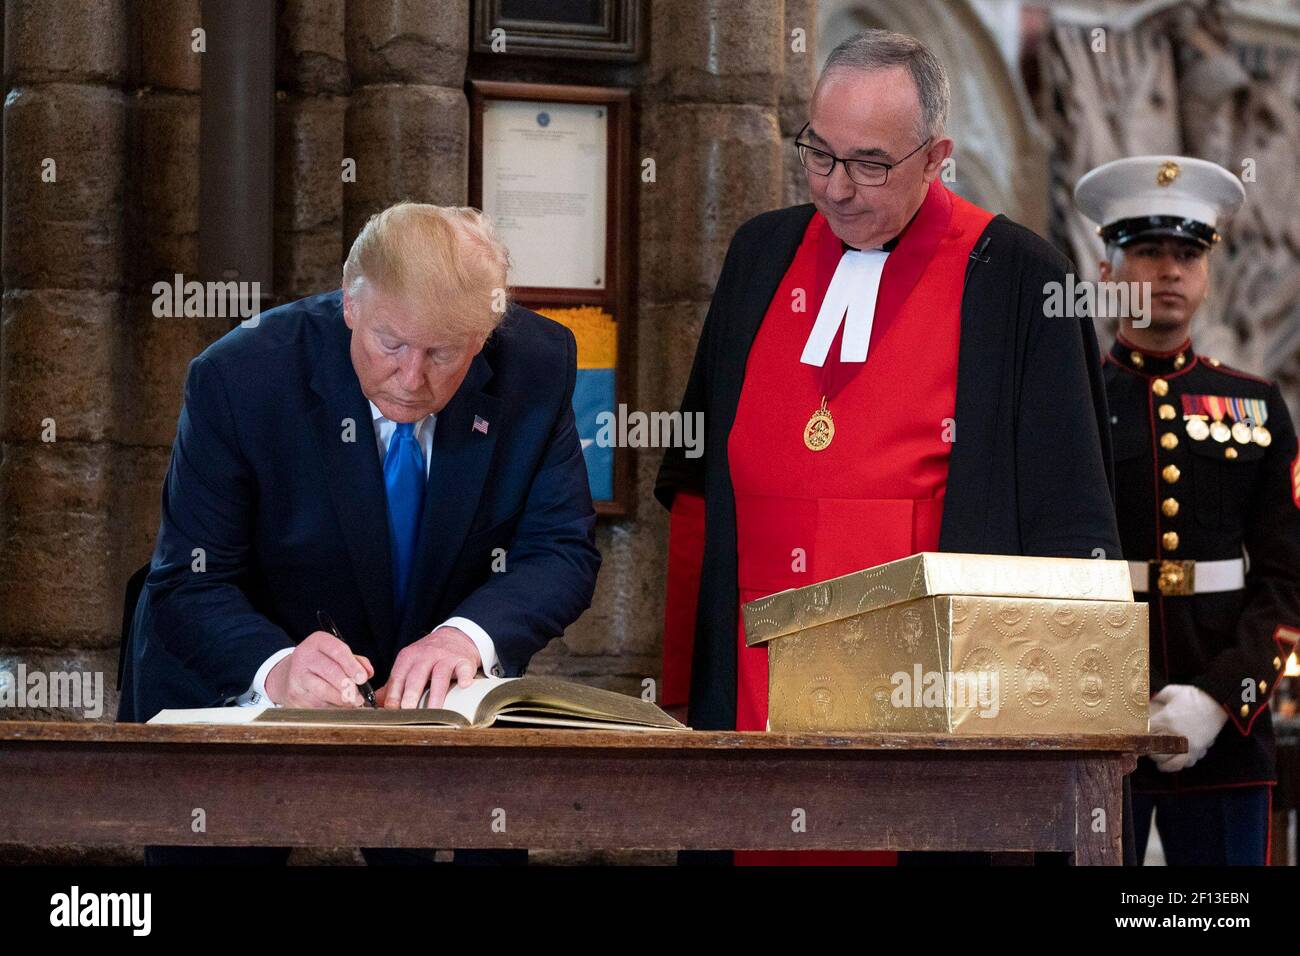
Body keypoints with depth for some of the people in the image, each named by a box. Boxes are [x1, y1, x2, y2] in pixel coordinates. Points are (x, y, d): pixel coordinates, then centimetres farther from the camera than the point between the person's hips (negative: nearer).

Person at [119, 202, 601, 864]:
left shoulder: (537, 366, -13)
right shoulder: (238, 378, -21)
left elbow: (563, 551, -10)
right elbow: (190, 586, -19)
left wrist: (469, 635, -31)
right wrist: (275, 667, -40)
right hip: (236, 696, -2)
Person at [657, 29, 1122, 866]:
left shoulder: (1014, 278, -2)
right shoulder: (763, 255, 12)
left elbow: (1068, 519, -1)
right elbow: (699, 485, 17)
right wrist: (676, 691, 11)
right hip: (750, 695, 4)